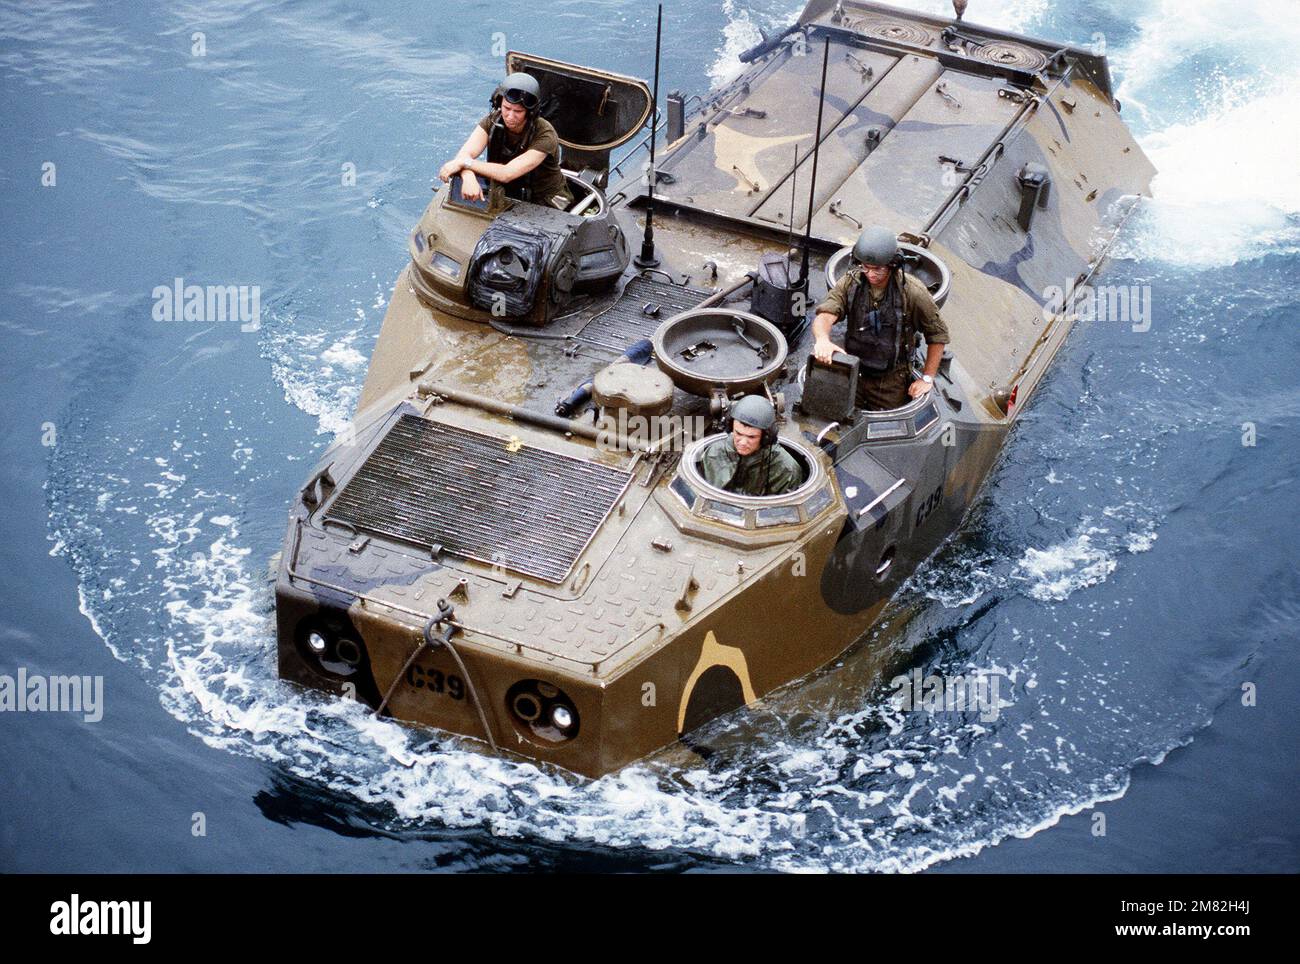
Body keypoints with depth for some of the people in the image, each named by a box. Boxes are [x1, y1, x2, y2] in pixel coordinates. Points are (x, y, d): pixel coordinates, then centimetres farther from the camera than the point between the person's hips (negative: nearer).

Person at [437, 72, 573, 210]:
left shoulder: (544, 135, -25)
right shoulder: (493, 121, -10)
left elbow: (507, 174, -33)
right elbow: (464, 154, -24)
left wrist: (465, 163, -34)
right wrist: (469, 177, -47)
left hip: (546, 202, -4)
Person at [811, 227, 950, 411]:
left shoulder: (913, 292, -17)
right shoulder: (851, 282, -10)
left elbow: (938, 335, -5)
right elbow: (825, 315, -23)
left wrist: (928, 378, -5)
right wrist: (823, 339, -47)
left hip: (891, 380, -2)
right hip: (853, 373, 2)